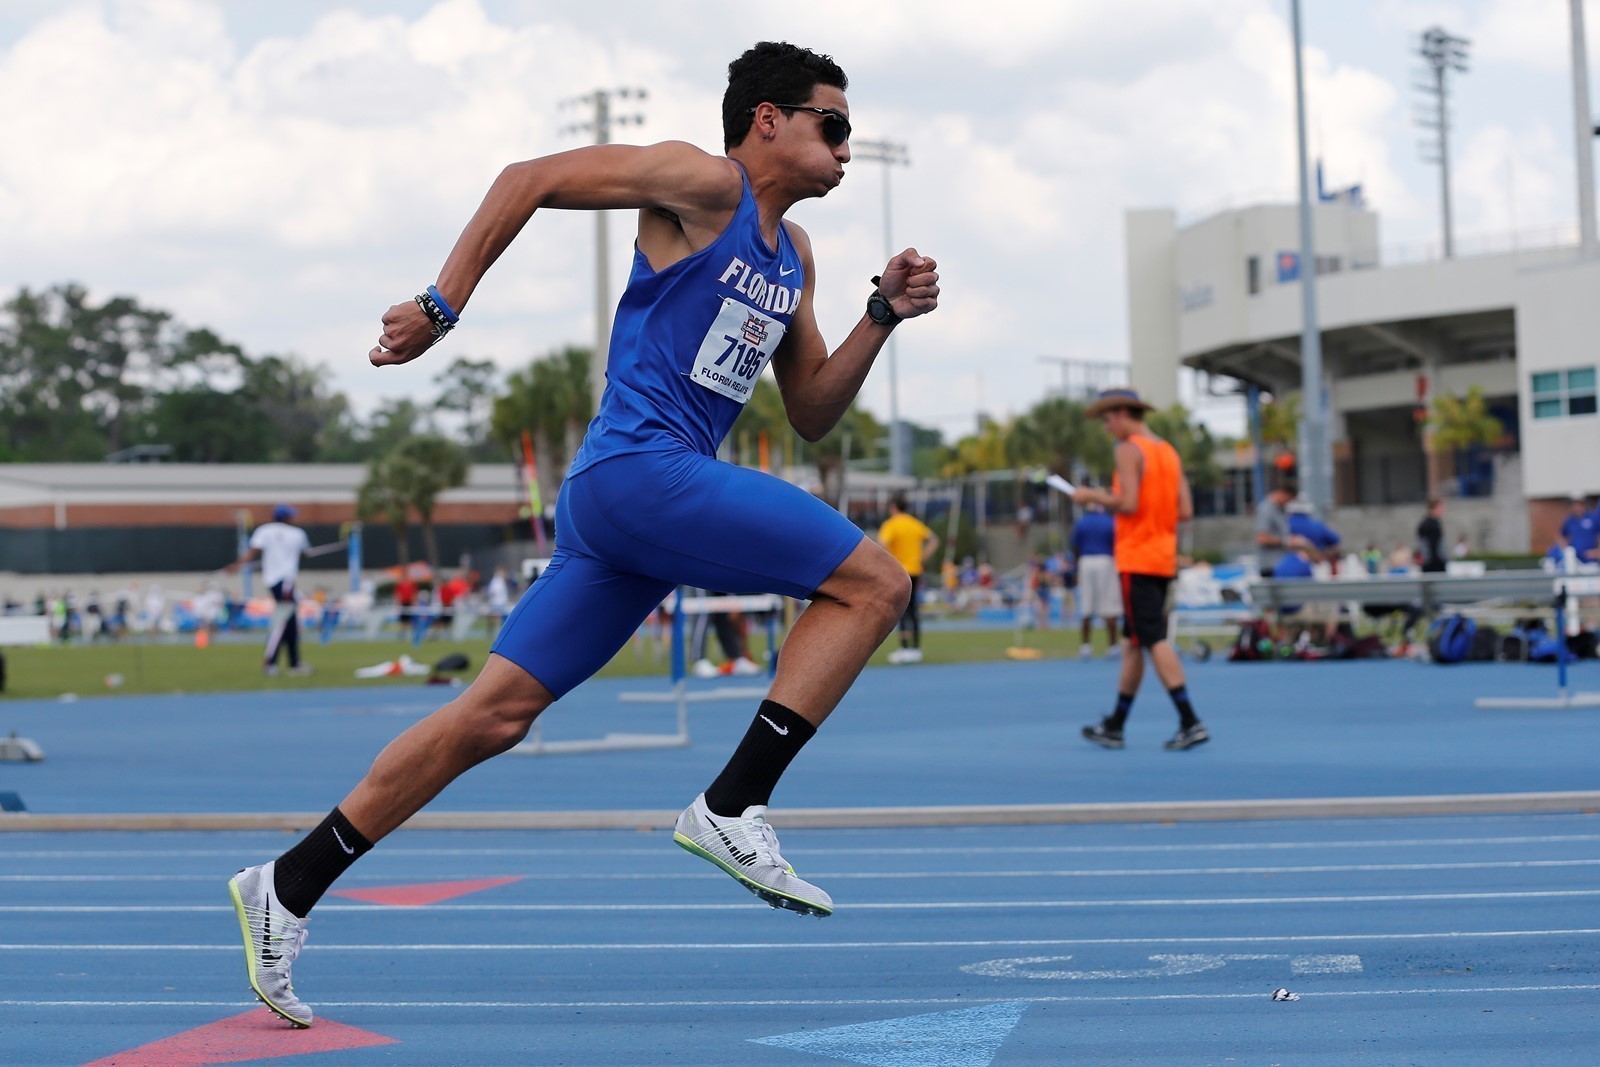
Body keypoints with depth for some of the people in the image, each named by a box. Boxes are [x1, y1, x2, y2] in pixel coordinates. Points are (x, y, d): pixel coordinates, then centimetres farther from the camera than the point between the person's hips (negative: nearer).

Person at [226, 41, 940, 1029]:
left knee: (497, 714, 6)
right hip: (641, 467, -9)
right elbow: (526, 180, -4)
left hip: (622, 501, 9)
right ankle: (732, 809, -13)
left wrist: (883, 313, 13)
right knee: (875, 583, -11)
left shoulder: (794, 254, 23)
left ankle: (287, 889, 9)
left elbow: (812, 413, 25)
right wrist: (442, 307, -10)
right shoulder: (701, 183, -2)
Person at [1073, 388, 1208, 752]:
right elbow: (1185, 511, 9)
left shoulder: (1129, 449, -9)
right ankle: (1114, 727, 20)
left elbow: (1127, 503, -19)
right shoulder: (1169, 452, 14)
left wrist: (1092, 495, -5)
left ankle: (1190, 722, -18)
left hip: (1136, 561, -8)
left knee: (1154, 641, -10)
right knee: (1134, 642, 13)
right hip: (1164, 560, 8)